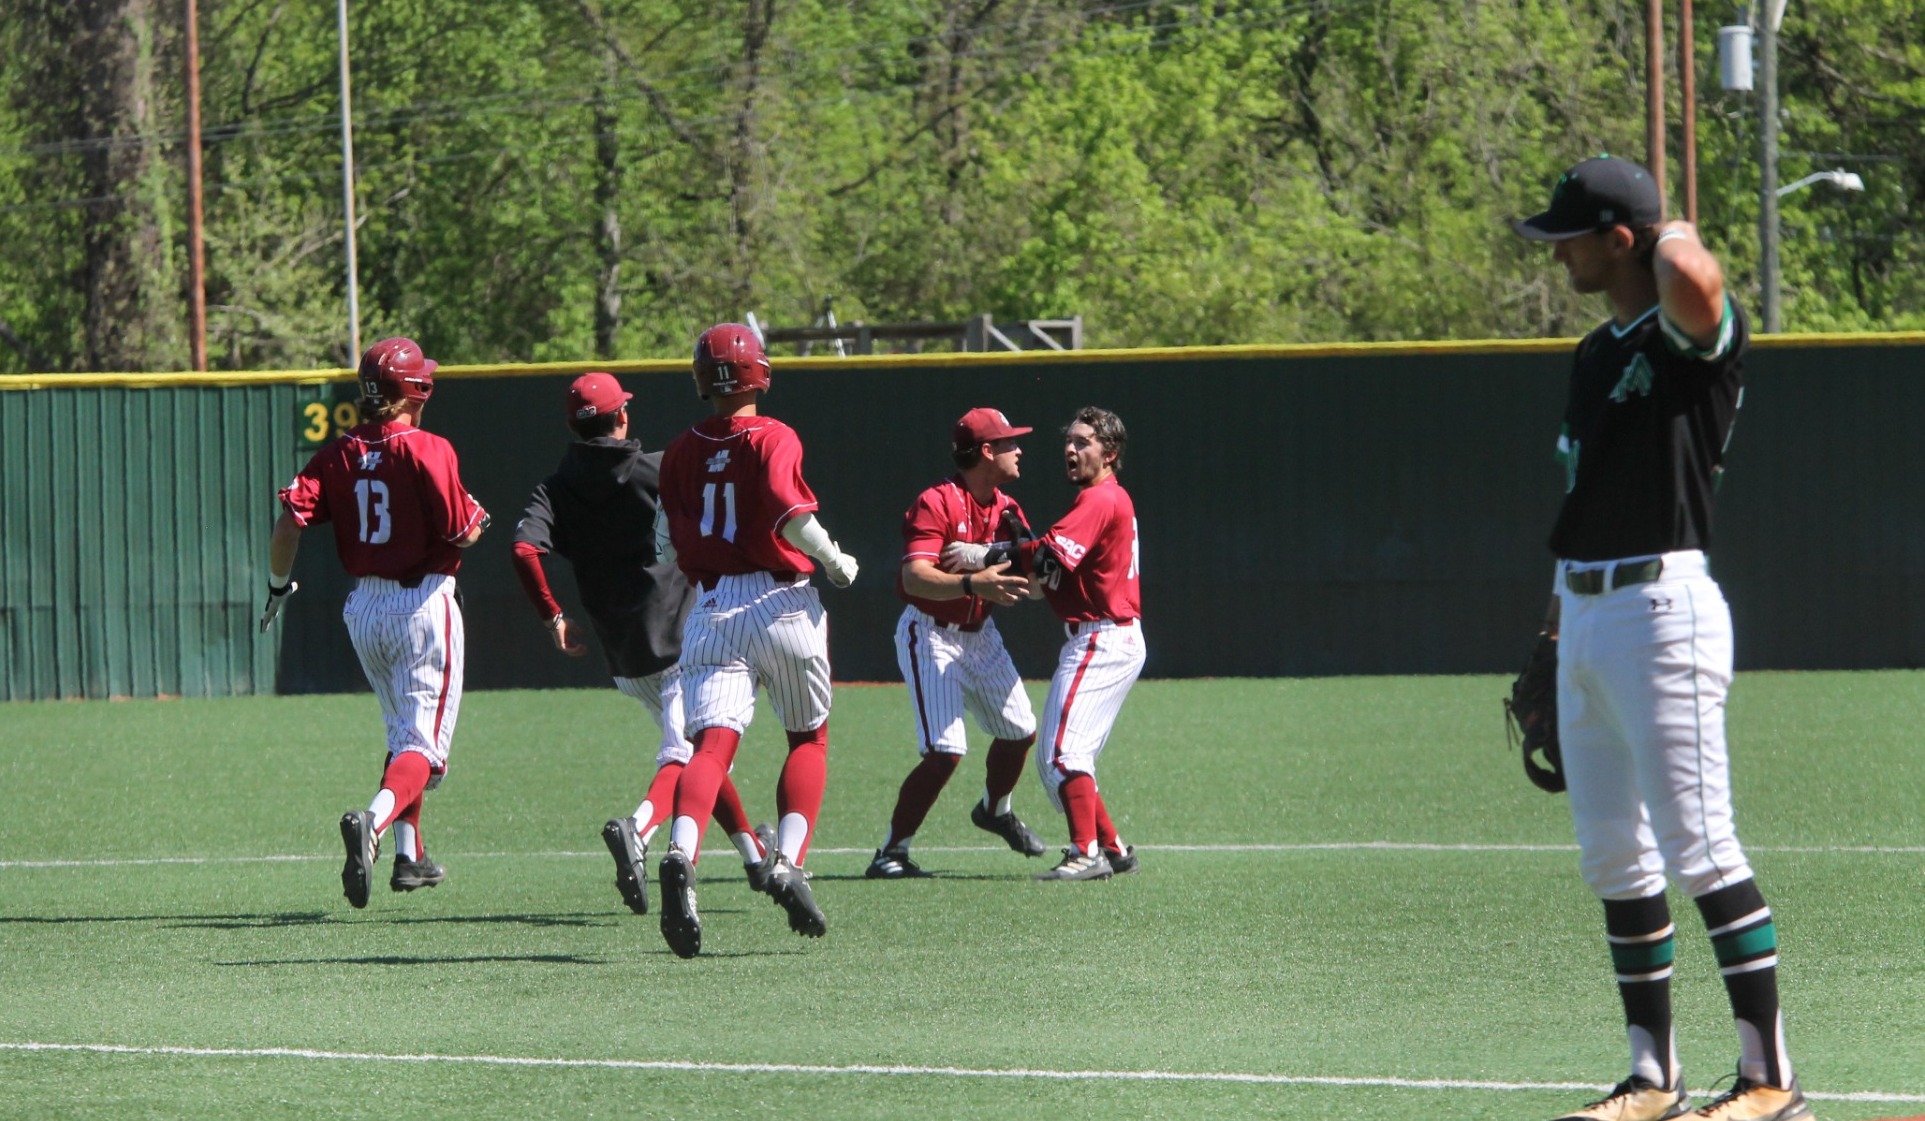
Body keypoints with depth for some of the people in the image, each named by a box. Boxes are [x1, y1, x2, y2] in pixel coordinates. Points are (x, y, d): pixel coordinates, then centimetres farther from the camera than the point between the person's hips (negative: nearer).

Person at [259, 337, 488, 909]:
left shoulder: (339, 454, 2)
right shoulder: (427, 450, -13)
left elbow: (289, 522, -6)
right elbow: (462, 533, -16)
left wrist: (278, 585, 9)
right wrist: (479, 518, 8)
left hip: (363, 608, 6)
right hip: (424, 601, -6)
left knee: (403, 733, 24)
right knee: (424, 744, -6)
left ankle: (409, 855, 25)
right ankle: (374, 821, -33)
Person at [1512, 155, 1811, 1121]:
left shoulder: (1693, 337, -10)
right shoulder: (1597, 354, 17)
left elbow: (1692, 280, -35)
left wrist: (1677, 237, -13)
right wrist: (1560, 608, 22)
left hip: (1661, 607, -9)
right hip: (1586, 617, 9)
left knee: (1698, 847, -11)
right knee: (1610, 857, 10)